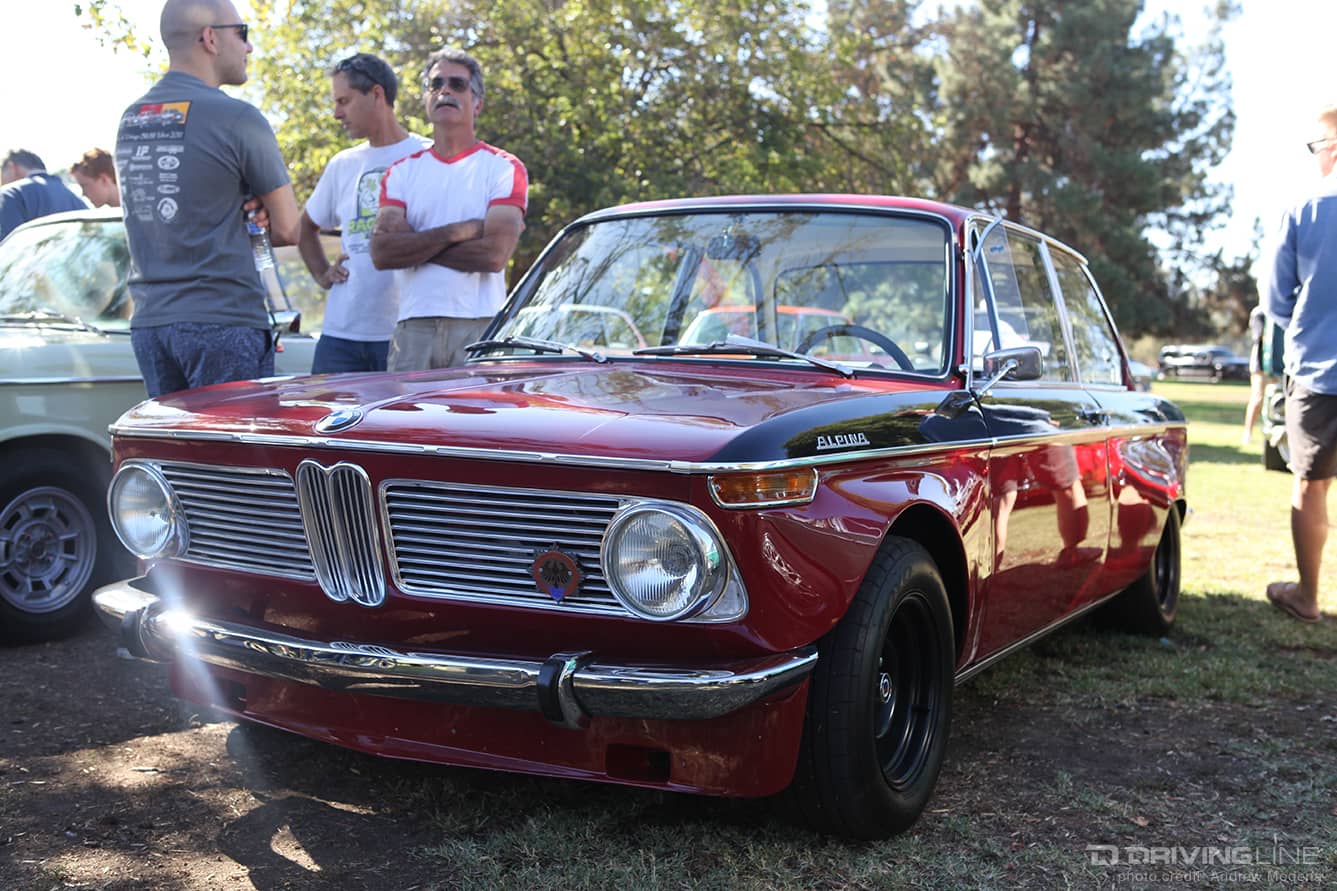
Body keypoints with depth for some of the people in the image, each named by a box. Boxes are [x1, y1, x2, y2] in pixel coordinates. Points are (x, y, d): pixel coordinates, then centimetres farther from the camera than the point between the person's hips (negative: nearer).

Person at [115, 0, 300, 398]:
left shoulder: (129, 120, 12)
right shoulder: (236, 117, -9)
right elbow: (288, 229, -5)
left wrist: (242, 208, 5)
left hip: (149, 322, 7)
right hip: (223, 323, -7)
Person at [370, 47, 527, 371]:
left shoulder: (504, 168, 4)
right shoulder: (402, 171, 14)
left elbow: (494, 254, -10)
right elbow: (381, 253, -1)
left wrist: (414, 244, -3)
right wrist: (462, 230, -9)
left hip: (481, 328, -3)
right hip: (414, 329, 3)